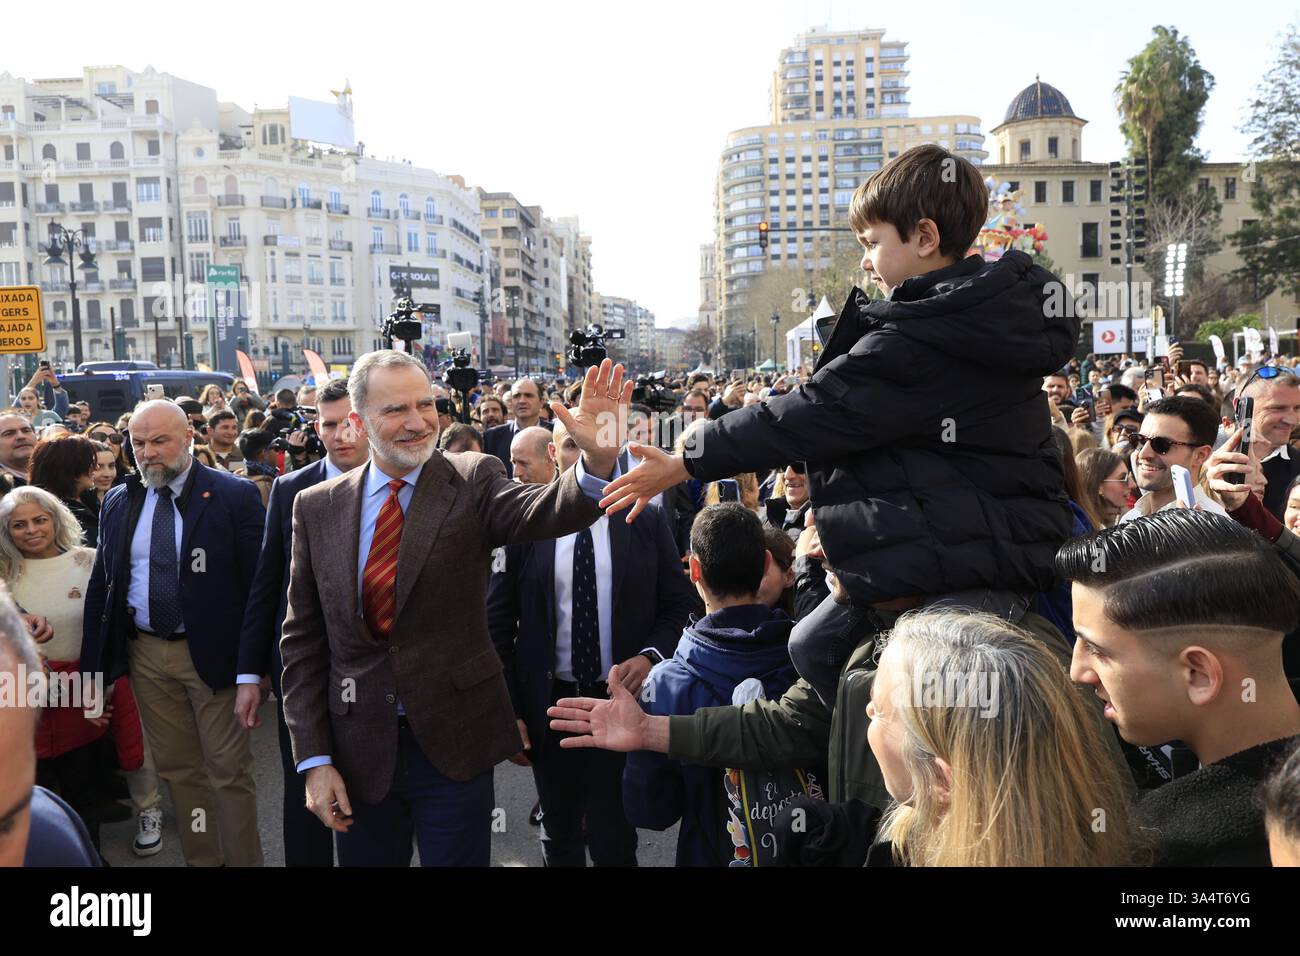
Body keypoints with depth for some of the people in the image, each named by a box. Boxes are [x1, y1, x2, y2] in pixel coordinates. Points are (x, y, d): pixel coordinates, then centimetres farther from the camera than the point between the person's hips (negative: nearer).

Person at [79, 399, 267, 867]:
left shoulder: (234, 496, -8)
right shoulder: (118, 502, 6)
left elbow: (258, 583, -9)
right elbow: (101, 584, 10)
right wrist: (94, 663, 5)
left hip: (212, 651, -5)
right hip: (144, 653, 5)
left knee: (229, 770, 4)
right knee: (176, 767, 16)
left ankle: (243, 859, 20)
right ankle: (201, 858, 31)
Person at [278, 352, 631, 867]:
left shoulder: (472, 481, -6)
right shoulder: (317, 507, 0)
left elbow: (543, 511, -28)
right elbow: (303, 640, 3)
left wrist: (597, 460, -48)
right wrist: (314, 758, -2)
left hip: (454, 743, -2)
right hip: (358, 750, 2)